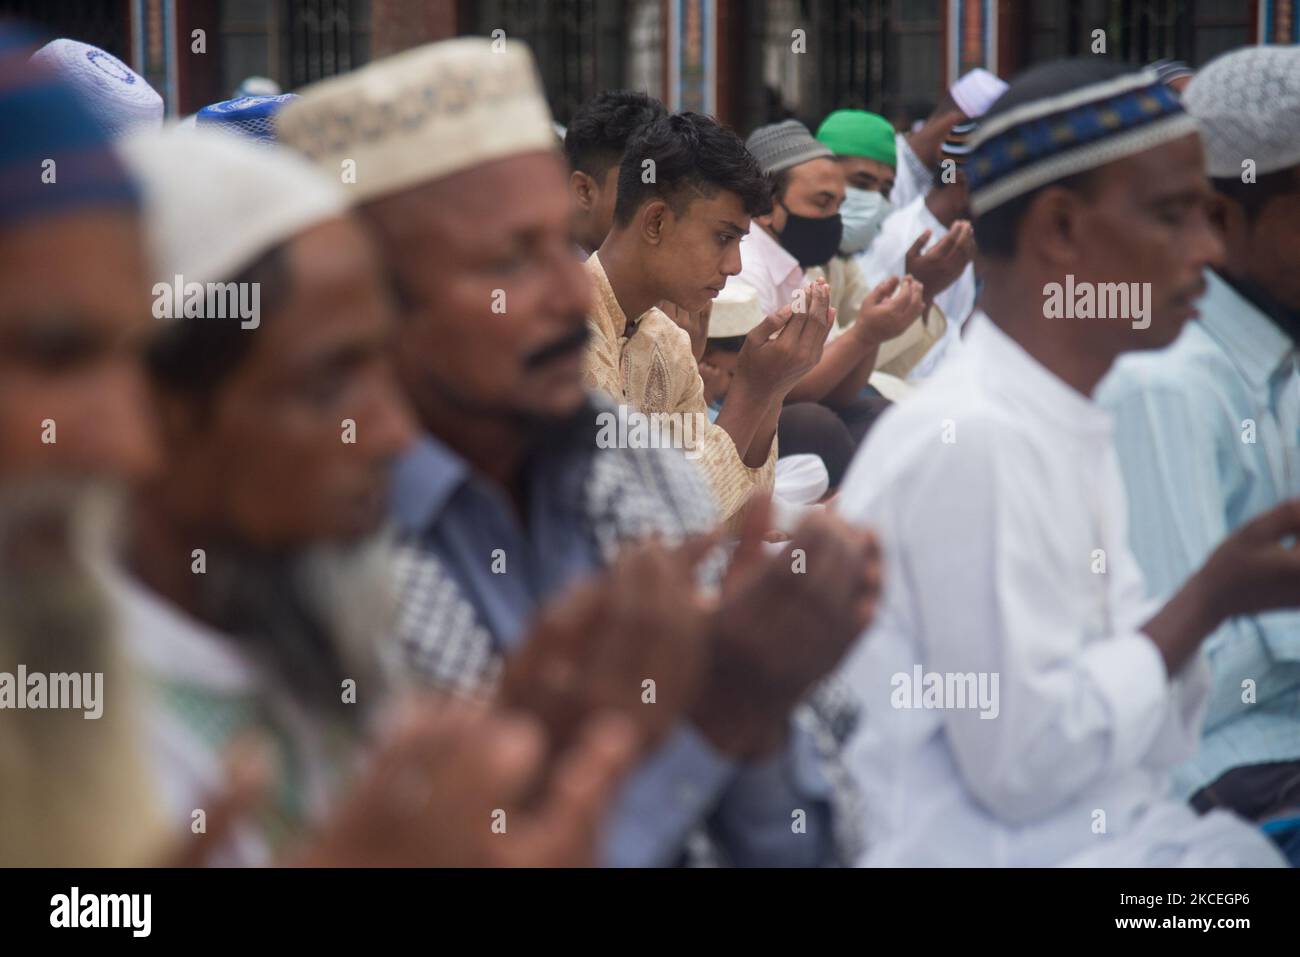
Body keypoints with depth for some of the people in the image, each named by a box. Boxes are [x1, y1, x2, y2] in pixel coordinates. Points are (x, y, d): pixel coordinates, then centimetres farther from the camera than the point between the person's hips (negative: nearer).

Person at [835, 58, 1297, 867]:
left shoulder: (1066, 428, 12)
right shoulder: (971, 439, -15)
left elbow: (1142, 736, 10)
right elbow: (1023, 763, -18)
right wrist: (1210, 602, -11)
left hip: (1105, 834, 8)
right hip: (992, 852, -8)